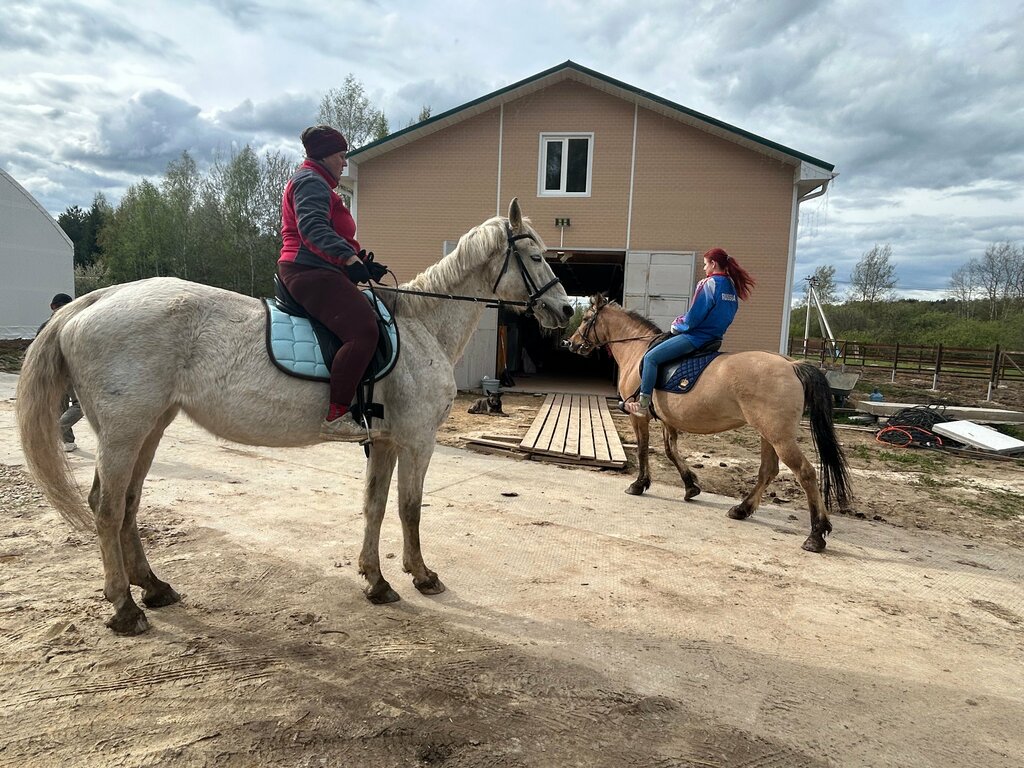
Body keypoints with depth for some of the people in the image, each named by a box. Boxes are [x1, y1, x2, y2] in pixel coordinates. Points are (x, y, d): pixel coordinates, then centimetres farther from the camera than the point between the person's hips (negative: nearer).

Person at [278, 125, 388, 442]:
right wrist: (350, 258, -36)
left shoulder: (318, 184, 29)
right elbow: (313, 228, -24)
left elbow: (324, 231, 30)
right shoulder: (311, 182, -7)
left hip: (313, 273, 12)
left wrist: (363, 260, 18)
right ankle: (335, 416, -30)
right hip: (310, 272, -12)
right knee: (363, 330, -29)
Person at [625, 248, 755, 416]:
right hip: (715, 337, 10)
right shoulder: (731, 287, 12)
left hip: (696, 336, -10)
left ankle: (643, 404, -14)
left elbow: (693, 317, -18)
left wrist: (677, 325, 2)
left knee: (651, 358, -12)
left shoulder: (709, 283, -15)